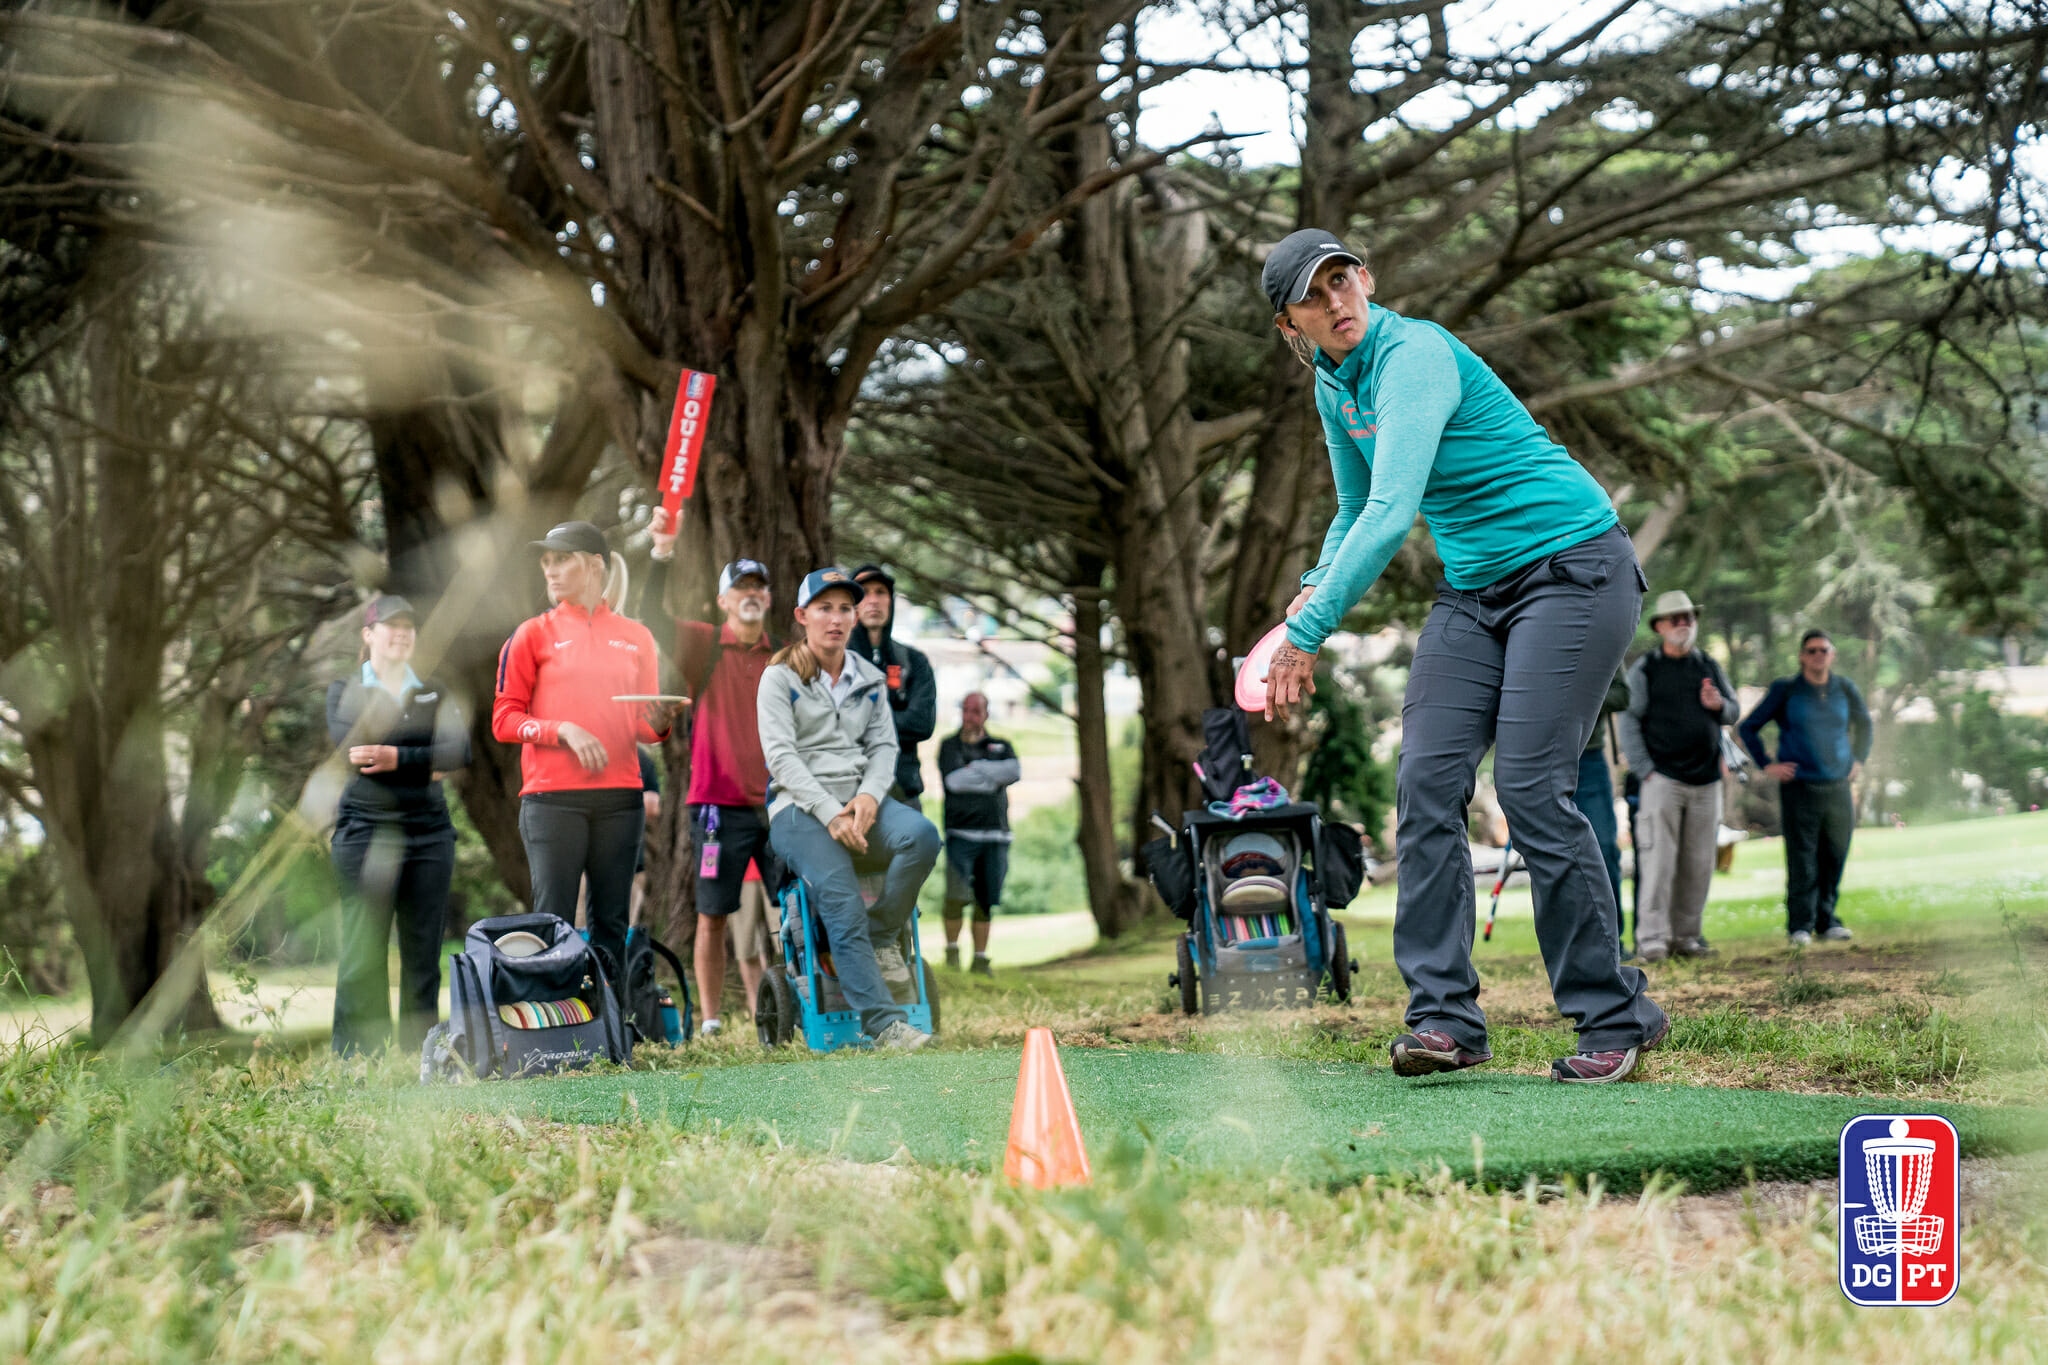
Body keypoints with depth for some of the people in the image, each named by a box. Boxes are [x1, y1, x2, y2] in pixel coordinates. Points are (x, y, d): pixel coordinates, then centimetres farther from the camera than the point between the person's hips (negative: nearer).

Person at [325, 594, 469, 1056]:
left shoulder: (435, 693, 16)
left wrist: (398, 757, -13)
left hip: (429, 832, 3)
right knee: (363, 953, -9)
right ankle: (355, 1060, -8)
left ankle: (418, 1055, 5)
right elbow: (353, 748, -8)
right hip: (365, 830, -3)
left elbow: (458, 750, -1)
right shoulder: (344, 691, 10)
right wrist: (425, 765, -8)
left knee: (423, 952, 2)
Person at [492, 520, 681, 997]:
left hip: (620, 794, 3)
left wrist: (659, 722, -4)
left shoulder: (635, 636, 16)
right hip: (552, 799, -3)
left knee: (611, 923, 3)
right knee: (554, 923, -8)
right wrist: (563, 731, -12)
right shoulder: (534, 634, 8)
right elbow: (504, 720, 2)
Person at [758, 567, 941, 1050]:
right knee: (839, 897, -28)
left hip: (861, 800, 4)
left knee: (921, 836, -29)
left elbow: (884, 746, 12)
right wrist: (830, 813, -17)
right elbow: (781, 756, -6)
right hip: (800, 809, -4)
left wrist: (869, 796, -11)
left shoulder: (869, 679, 19)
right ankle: (884, 1023, -31)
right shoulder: (779, 678, 4)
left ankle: (883, 937, -10)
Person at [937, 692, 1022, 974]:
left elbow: (1015, 771, -3)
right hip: (962, 832, -3)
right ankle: (952, 949, -2)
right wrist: (993, 777, -2)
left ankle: (980, 958, 9)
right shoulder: (949, 745, 10)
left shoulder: (1000, 746, 18)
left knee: (986, 901, 3)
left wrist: (975, 769, -4)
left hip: (996, 834, 3)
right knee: (957, 895, -17)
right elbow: (953, 779, -7)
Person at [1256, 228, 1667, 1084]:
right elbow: (1356, 510, 21)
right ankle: (1444, 1016, -5)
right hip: (1473, 589, 8)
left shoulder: (1413, 355, -21)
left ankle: (1615, 1019, -4)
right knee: (1426, 782, -7)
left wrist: (1307, 633, -34)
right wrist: (1316, 590, 1)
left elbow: (1391, 514, -32)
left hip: (1573, 567, -8)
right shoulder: (1333, 384, 8)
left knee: (1531, 787, -15)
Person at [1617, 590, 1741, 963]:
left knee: (1699, 862, 5)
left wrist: (1719, 705, -6)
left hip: (1706, 780, 5)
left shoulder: (1709, 666, 15)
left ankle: (1686, 934, 13)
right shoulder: (1644, 669, 1)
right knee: (1659, 859, -12)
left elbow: (1734, 712, 19)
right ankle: (1652, 936, -11)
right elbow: (1629, 722, -3)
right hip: (1663, 779, -5)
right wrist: (1645, 770, -11)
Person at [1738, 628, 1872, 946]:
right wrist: (1766, 765, -1)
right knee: (1801, 859, -6)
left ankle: (1826, 919, 17)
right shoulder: (1786, 691, -1)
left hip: (1838, 786, 3)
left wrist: (1859, 760, 17)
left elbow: (1864, 723, 27)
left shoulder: (1845, 690, 8)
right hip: (1799, 787, -3)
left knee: (1835, 856, 5)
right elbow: (1748, 728, 6)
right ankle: (1800, 925, -1)